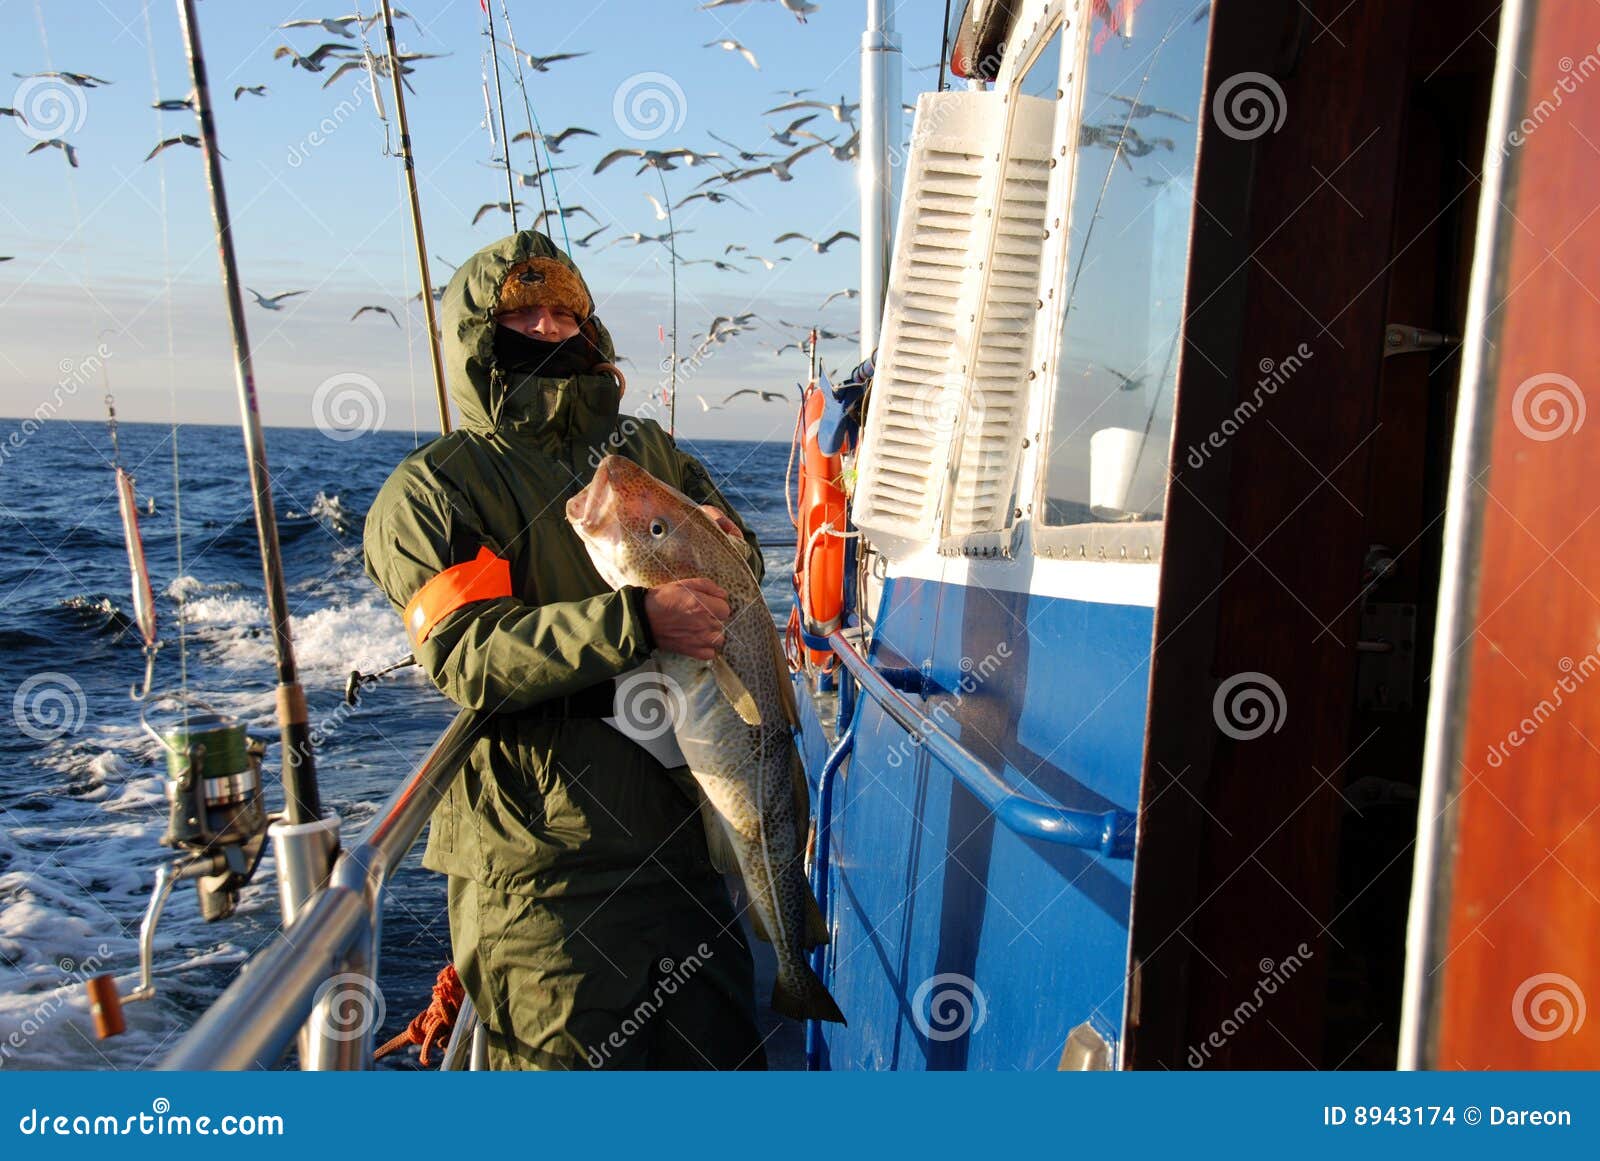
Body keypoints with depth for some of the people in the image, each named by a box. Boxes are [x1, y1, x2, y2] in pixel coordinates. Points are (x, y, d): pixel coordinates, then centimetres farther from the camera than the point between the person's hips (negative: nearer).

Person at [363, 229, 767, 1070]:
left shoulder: (648, 450, 16)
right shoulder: (434, 487, -1)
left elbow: (739, 562, 24)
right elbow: (467, 655, -15)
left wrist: (727, 539, -1)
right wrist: (635, 622, -26)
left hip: (686, 827, 6)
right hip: (544, 859, -5)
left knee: (724, 1051, 17)